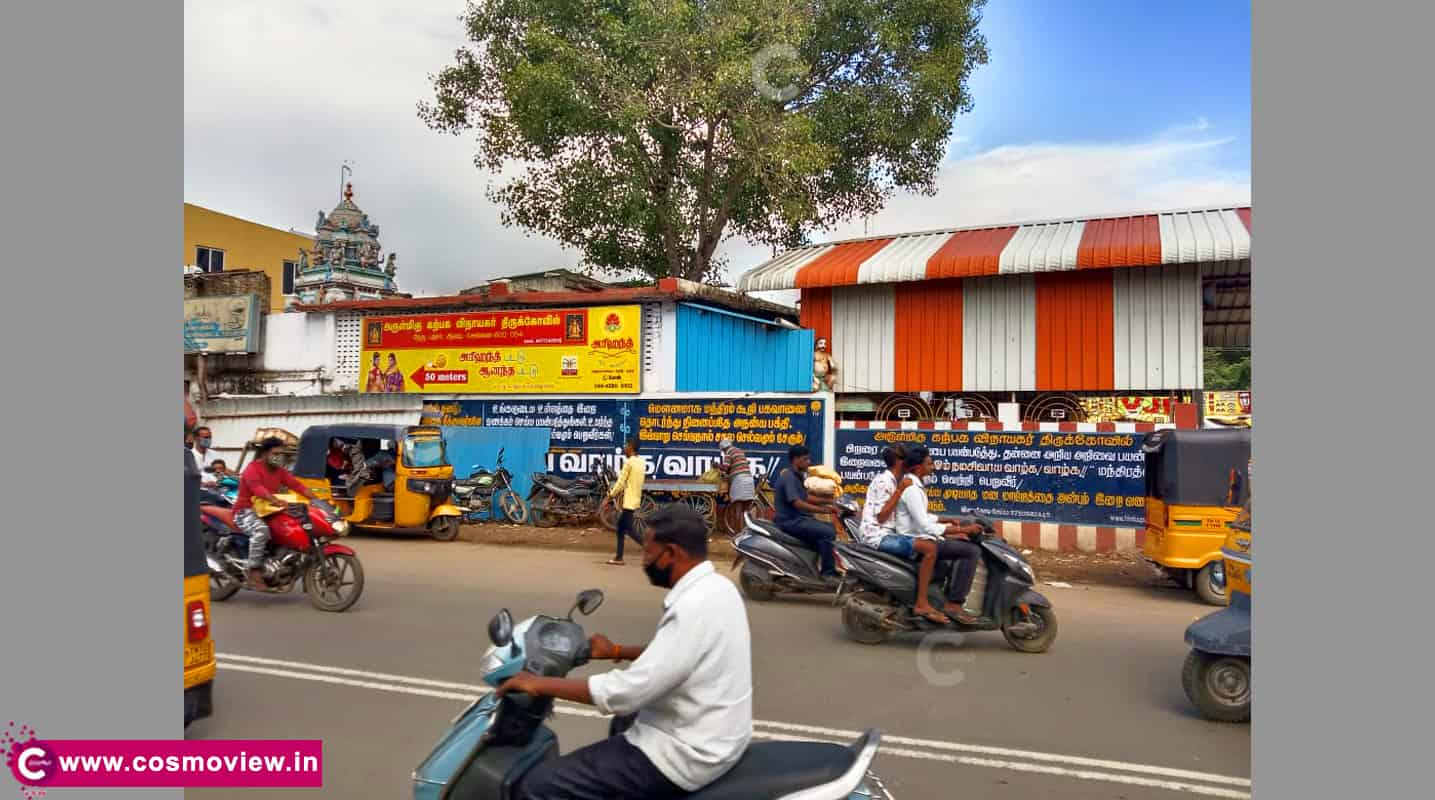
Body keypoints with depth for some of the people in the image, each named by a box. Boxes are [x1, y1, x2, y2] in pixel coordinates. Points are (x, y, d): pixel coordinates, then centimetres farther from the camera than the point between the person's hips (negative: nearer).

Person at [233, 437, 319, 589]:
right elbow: (257, 488, -33)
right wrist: (275, 500, -51)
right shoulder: (252, 469, -13)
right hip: (247, 511, -8)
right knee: (261, 529, -40)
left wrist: (315, 499, -19)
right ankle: (254, 572, -34)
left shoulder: (279, 471, 10)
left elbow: (296, 484, -2)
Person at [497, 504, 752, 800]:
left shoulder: (694, 608, -26)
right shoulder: (716, 586, 4)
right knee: (624, 722, 37)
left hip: (687, 754, -10)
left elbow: (630, 690, -27)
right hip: (716, 736, 10)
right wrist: (618, 651, 19)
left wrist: (540, 684, -18)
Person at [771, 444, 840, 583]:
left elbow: (803, 501, 22)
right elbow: (797, 503, -26)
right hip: (790, 522, -11)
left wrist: (823, 504, 8)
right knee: (827, 532, -23)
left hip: (798, 519, 11)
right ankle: (828, 573, -15)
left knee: (832, 528, 12)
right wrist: (823, 510, -26)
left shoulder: (797, 477, 17)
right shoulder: (789, 477, -16)